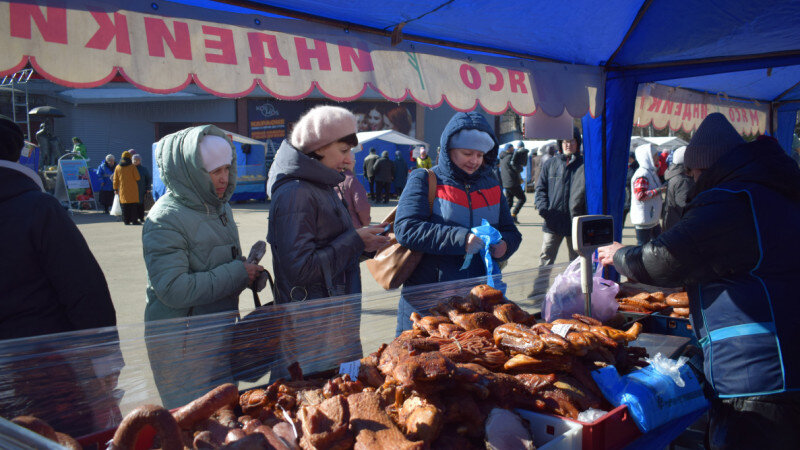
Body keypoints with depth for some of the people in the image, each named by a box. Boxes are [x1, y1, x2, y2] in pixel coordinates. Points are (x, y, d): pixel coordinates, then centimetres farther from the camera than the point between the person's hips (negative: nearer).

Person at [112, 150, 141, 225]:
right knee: (134, 205, 0)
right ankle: (134, 220, -3)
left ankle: (126, 220, 7)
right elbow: (137, 178, -7)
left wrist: (115, 189, 15)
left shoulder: (118, 167, 5)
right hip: (132, 189, -3)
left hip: (123, 189, 3)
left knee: (124, 205, 7)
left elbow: (115, 180, 8)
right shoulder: (132, 166, -7)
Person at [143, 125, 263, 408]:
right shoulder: (165, 219, -17)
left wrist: (250, 271, 2)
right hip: (183, 349, -8)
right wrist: (236, 275, -20)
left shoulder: (220, 207, 10)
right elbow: (174, 290, -25)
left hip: (220, 336, 8)